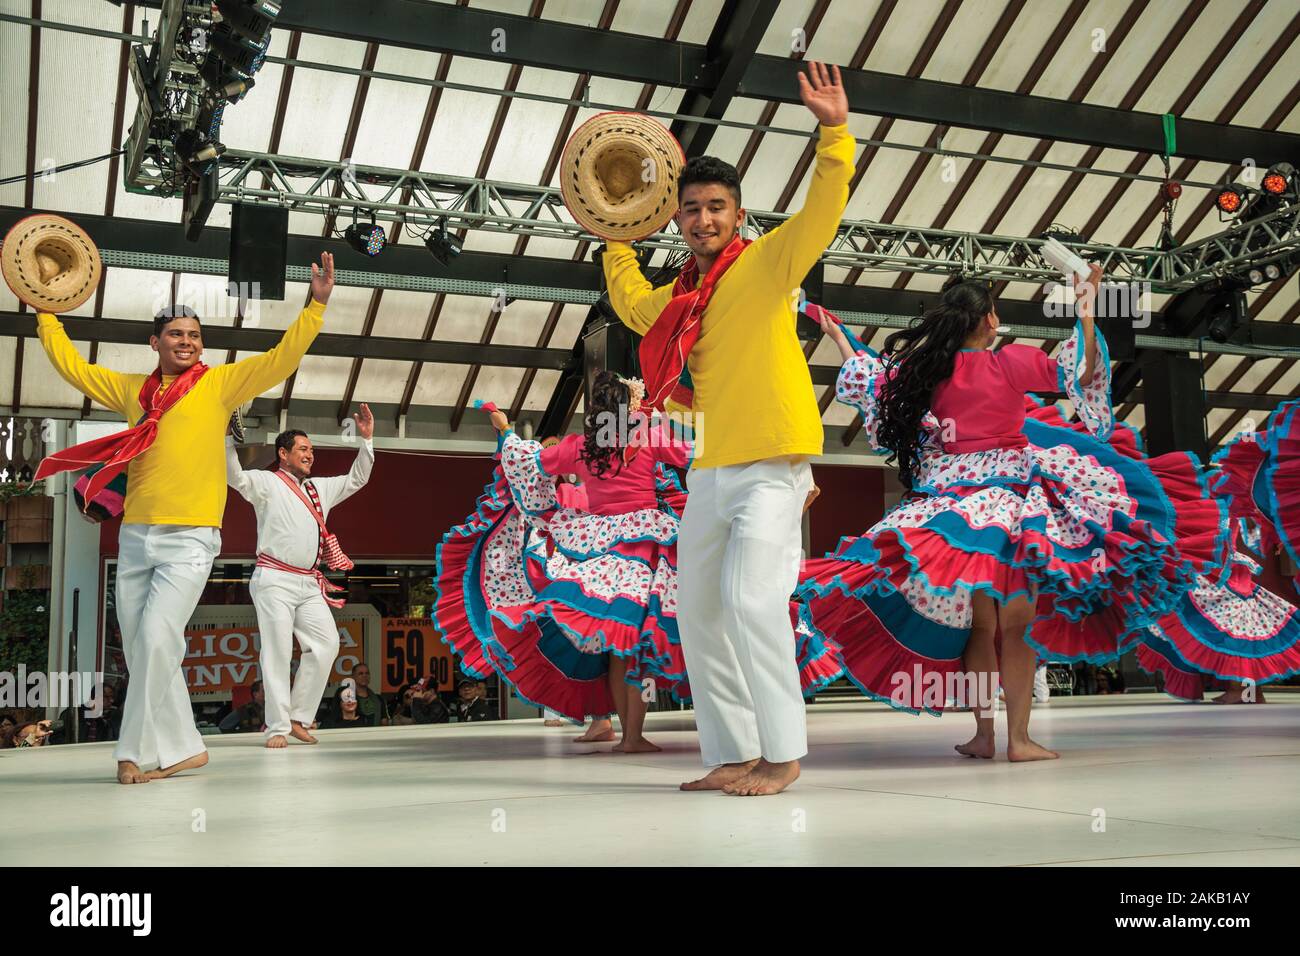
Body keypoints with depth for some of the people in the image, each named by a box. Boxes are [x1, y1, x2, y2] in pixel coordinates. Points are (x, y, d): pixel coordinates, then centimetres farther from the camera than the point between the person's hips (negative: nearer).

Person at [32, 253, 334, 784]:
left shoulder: (220, 383, 3)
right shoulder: (132, 389, 14)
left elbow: (282, 358, -3)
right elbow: (71, 366, 23)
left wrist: (316, 305, -10)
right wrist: (45, 311, 24)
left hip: (190, 539, -5)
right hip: (135, 537, 5)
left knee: (156, 640, -15)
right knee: (140, 650, 6)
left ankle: (137, 752, -3)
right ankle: (184, 748, 17)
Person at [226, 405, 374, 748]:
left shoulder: (320, 489, 21)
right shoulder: (266, 483, 2)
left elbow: (356, 479, 26)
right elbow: (234, 476, -15)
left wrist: (367, 440, 17)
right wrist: (229, 436, -26)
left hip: (309, 584, 6)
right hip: (275, 580, -6)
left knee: (326, 643, -5)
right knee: (278, 652, -8)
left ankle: (298, 719, 5)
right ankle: (277, 728, -4)